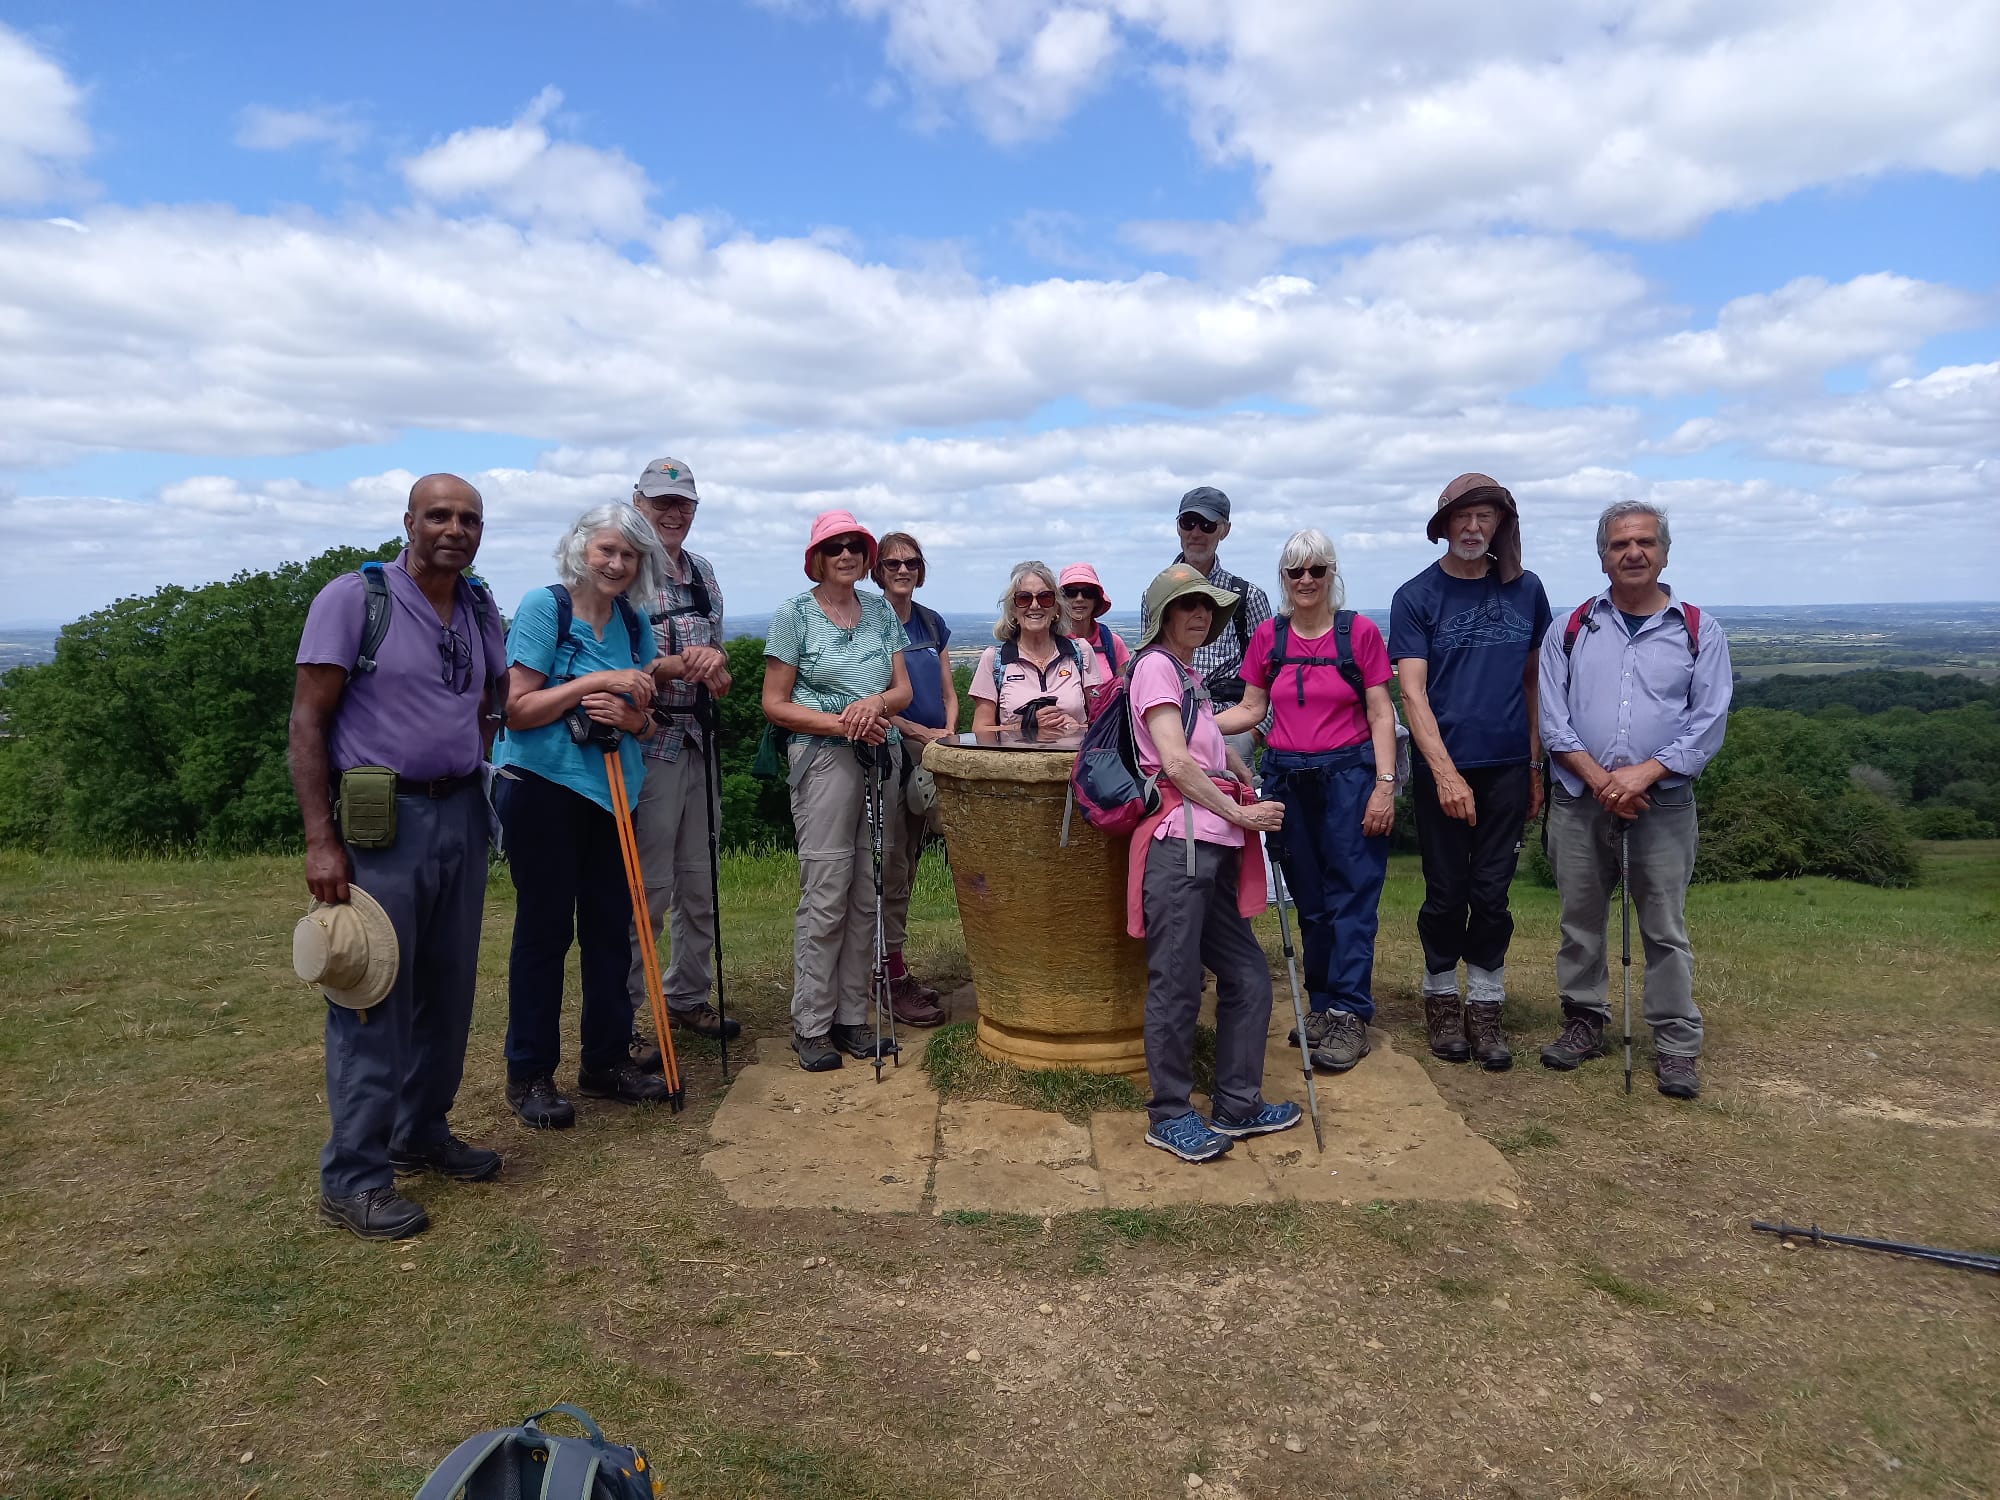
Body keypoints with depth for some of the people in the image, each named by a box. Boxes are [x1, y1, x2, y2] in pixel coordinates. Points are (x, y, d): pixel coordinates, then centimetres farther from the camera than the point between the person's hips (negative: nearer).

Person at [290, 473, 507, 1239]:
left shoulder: (481, 608, 9)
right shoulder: (353, 598, -8)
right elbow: (308, 721, -9)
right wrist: (321, 840, -14)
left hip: (462, 814, 6)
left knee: (447, 988, 12)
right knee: (374, 997, -2)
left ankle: (422, 1133, 29)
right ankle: (353, 1177, 9)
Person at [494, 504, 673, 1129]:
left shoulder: (632, 623, 9)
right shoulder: (543, 606, -8)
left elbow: (645, 720, 13)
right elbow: (516, 709, -13)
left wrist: (626, 716, -10)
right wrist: (595, 681, -20)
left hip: (610, 789, 6)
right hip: (542, 787, -6)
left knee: (611, 924, 9)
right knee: (545, 927, 1)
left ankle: (606, 1059, 23)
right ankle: (529, 1075, 14)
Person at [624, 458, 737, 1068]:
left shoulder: (702, 572, 13)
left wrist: (714, 662, -4)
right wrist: (673, 666, -25)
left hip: (700, 743, 7)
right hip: (649, 744, -7)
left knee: (700, 880, 15)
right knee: (647, 888, -5)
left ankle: (688, 997, 29)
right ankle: (620, 1021, 7)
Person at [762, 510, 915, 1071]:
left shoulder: (881, 611, 13)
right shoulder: (795, 613, 0)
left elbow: (904, 691, 12)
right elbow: (775, 705, -3)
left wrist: (875, 702, -11)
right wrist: (842, 724, -13)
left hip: (881, 759, 5)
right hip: (824, 761, -5)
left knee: (867, 894, 6)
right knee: (826, 896, -6)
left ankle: (852, 1014, 16)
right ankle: (811, 1026, 5)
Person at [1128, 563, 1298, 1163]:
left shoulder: (1190, 674, 24)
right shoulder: (1156, 665, -4)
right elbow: (1176, 762, -13)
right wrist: (1241, 813, -7)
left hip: (1215, 846, 9)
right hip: (1179, 843, -9)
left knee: (1248, 976, 11)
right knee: (1177, 984, -2)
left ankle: (1236, 1105, 23)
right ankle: (1170, 1117, 10)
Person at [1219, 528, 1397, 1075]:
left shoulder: (1361, 631, -2)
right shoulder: (1268, 636, 7)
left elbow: (1381, 715, -3)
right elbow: (1251, 709, 10)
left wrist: (1385, 786, -10)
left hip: (1348, 773, -3)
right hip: (1287, 777, 4)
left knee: (1351, 895, -4)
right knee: (1308, 898, 10)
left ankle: (1349, 1016, 2)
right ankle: (1323, 1005, 20)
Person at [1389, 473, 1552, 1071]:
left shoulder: (1525, 591, 7)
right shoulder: (1416, 596, -2)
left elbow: (1535, 680, 12)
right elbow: (1412, 692, -9)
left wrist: (1536, 766, 8)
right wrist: (1446, 772, -19)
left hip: (1508, 767, 2)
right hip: (1441, 768, -2)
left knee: (1492, 892, 6)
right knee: (1446, 892, 6)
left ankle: (1486, 1008, 17)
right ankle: (1442, 998, 24)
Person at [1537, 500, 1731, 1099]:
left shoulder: (1699, 632, 3)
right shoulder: (1571, 630, 6)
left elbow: (1708, 723, -3)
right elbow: (1553, 719, 0)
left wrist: (1643, 774, -16)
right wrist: (1599, 779, -12)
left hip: (1663, 804, -1)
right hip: (1579, 802, 2)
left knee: (1665, 929, 3)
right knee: (1580, 921, 10)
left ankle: (1677, 1044, 13)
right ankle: (1585, 1021, 25)